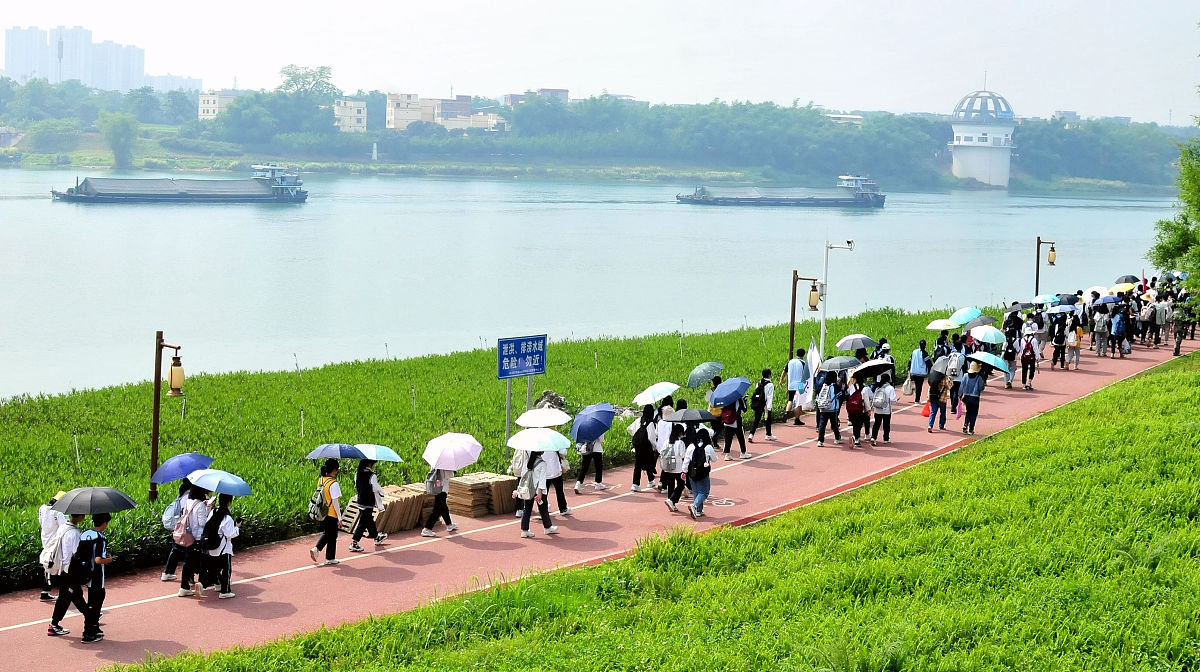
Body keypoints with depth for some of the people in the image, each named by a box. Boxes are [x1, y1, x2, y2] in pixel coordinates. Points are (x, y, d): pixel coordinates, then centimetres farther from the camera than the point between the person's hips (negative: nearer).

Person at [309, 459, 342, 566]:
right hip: (331, 514, -7)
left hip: (322, 513, 7)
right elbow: (335, 502, -20)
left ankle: (316, 549, 7)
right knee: (332, 537, 8)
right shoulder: (333, 484, -21)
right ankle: (330, 559, 17)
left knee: (326, 533, 24)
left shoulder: (320, 481, 2)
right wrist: (340, 517, -13)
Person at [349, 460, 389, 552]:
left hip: (360, 502, 8)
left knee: (369, 520, 21)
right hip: (368, 504, -8)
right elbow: (377, 490, -14)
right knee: (363, 523, -2)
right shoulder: (371, 476, -19)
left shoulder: (358, 475, 3)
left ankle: (376, 538, 38)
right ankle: (354, 543, -4)